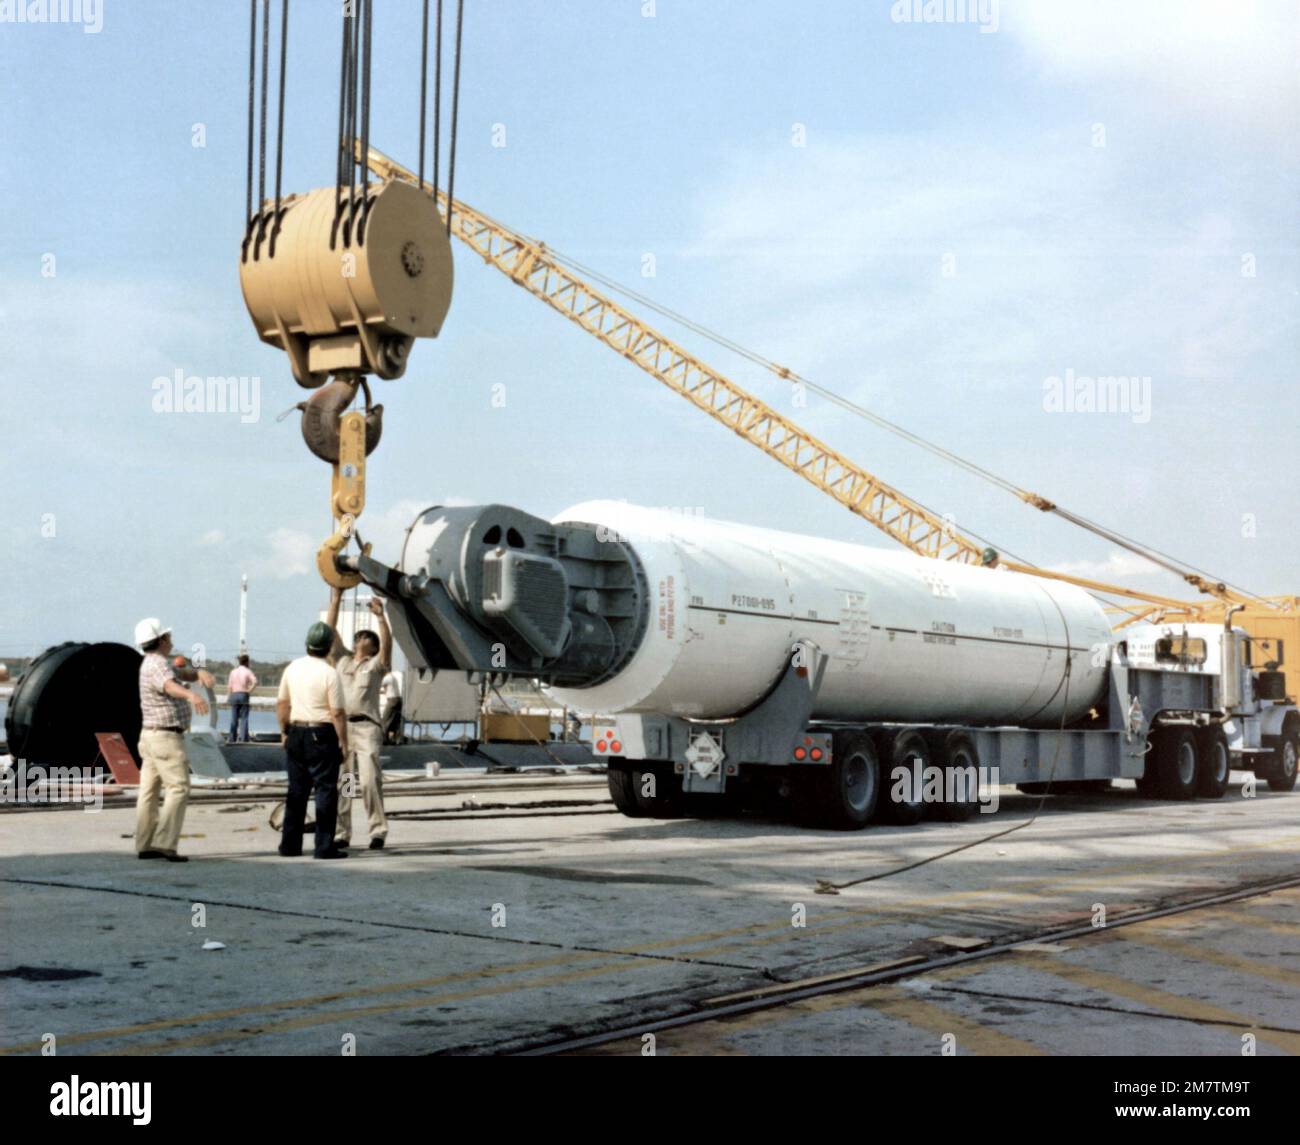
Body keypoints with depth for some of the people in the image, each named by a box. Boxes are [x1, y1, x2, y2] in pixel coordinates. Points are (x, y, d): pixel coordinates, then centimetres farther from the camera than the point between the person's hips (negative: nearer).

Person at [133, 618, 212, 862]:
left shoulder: (153, 663, 15)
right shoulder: (157, 664, -17)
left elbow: (184, 673, 12)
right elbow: (170, 685, -38)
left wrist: (200, 673, -11)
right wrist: (192, 695, -58)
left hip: (151, 736, 10)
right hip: (166, 737, -10)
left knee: (150, 790, 8)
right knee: (178, 788, -10)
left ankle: (145, 845, 9)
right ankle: (164, 844, -16)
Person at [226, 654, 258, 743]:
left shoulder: (233, 672, 8)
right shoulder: (247, 671, -2)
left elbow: (229, 686, 6)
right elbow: (255, 682, -18)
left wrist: (228, 697, 10)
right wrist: (249, 690, -8)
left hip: (234, 695, 3)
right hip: (244, 695, -3)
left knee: (234, 718, 7)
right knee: (244, 718, -3)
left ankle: (232, 739, 9)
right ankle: (243, 738, -9)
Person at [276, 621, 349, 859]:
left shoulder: (292, 668, 5)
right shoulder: (329, 674, -13)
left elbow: (281, 703, 11)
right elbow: (337, 713, -14)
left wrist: (284, 732, 20)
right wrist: (343, 741, -6)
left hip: (296, 734, 6)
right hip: (322, 735, -6)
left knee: (296, 790, 12)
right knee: (326, 790, 0)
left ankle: (290, 844, 15)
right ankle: (324, 846, -2)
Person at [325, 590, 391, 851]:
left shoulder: (375, 665, 10)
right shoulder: (342, 660, 20)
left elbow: (387, 644, -7)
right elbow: (330, 632, 15)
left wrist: (381, 617, -18)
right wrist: (335, 601, 10)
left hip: (366, 728, -4)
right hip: (340, 726, 4)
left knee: (370, 781, -12)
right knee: (339, 782, 1)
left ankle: (378, 831, -5)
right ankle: (341, 834, 6)